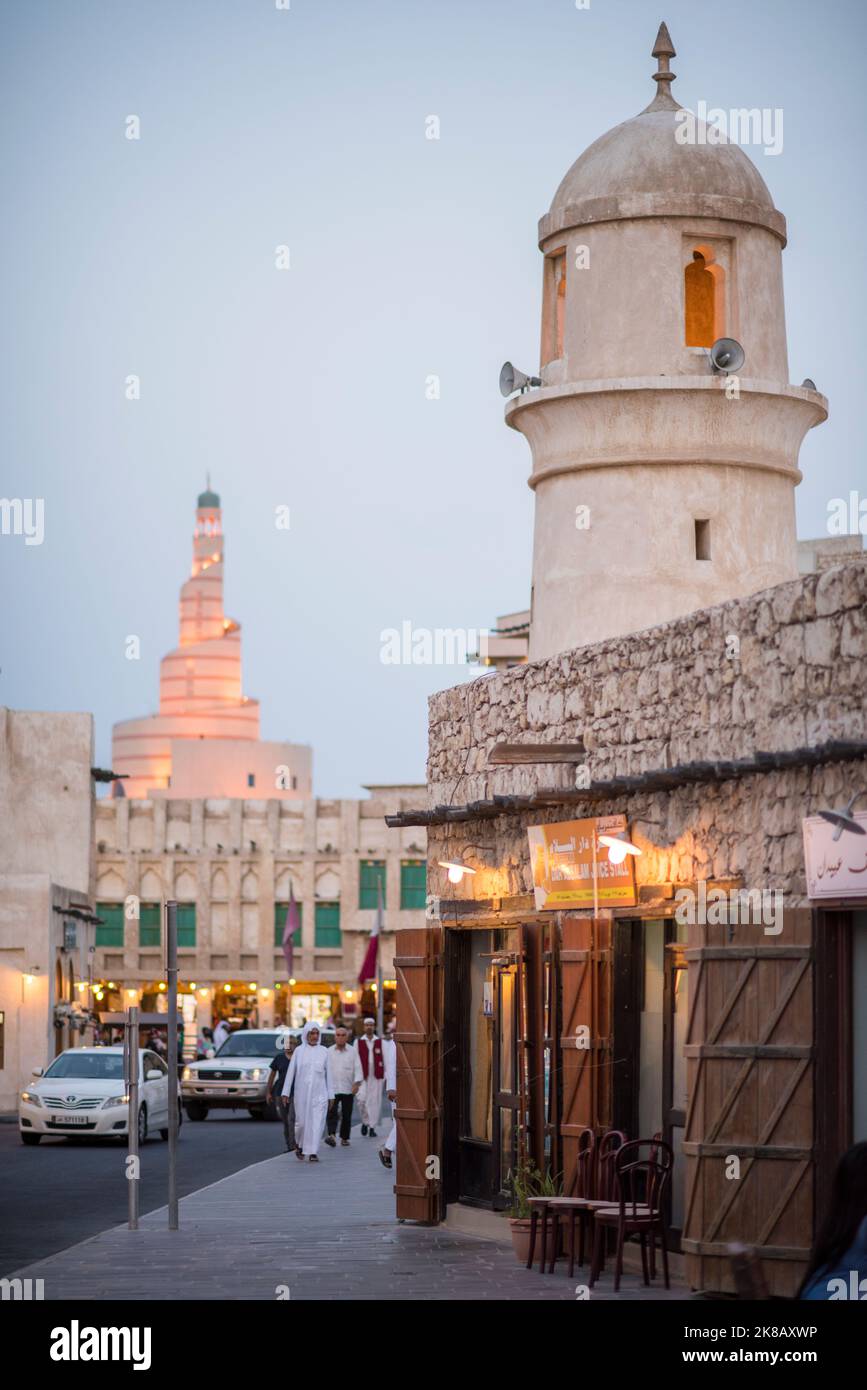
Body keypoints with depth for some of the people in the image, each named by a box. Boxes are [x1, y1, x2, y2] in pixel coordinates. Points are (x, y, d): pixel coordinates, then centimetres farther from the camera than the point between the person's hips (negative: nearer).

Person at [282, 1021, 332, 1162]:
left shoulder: (324, 1051, 6)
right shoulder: (299, 1051, 3)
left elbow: (328, 1074, 7)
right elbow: (291, 1072, 3)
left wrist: (331, 1095, 4)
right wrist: (285, 1092, -2)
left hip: (319, 1093, 0)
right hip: (302, 1092, 0)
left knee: (317, 1122, -7)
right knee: (302, 1122, 3)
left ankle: (313, 1152, -4)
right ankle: (300, 1144, 31)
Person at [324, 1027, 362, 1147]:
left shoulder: (352, 1052, 5)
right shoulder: (329, 1052, 6)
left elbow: (357, 1068, 1)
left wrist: (357, 1083, -12)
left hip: (348, 1089, 1)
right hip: (332, 1088, -1)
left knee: (347, 1115, 5)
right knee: (332, 1113, -16)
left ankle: (344, 1138, 15)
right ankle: (331, 1135, -27)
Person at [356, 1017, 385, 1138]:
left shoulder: (380, 1042, 7)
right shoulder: (359, 1042, 6)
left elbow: (384, 1060, 9)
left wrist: (385, 1076, 4)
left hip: (376, 1076, 1)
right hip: (363, 1076, 0)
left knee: (375, 1102, 0)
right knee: (362, 1099, -11)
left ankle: (372, 1127, 7)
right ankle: (365, 1121, 12)